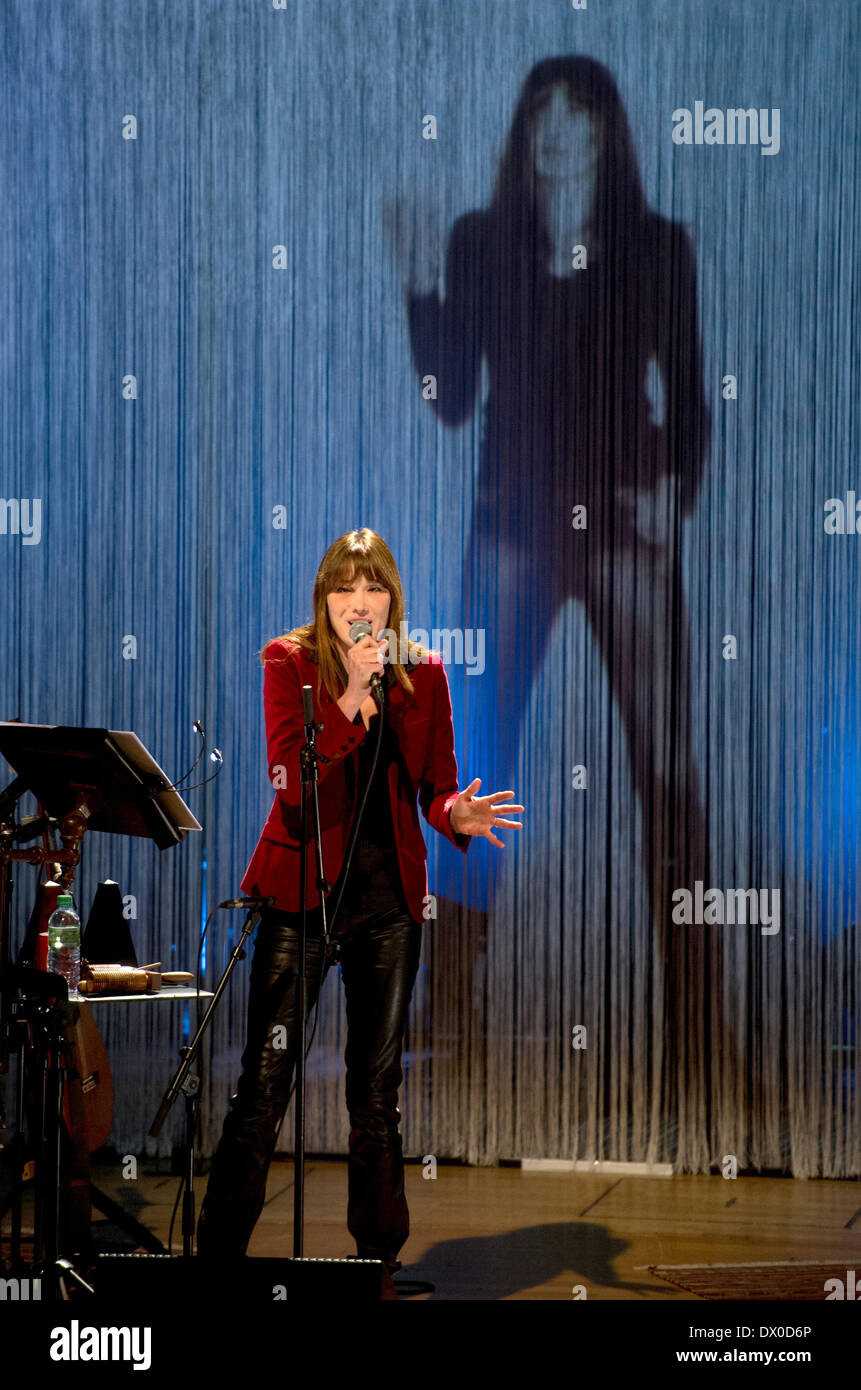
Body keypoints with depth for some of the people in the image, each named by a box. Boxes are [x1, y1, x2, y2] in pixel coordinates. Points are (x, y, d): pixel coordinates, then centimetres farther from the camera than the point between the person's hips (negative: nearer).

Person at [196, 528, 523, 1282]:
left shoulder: (424, 674, 7)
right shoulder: (290, 661, -1)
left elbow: (436, 789, 7)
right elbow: (291, 780, -13)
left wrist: (458, 814, -16)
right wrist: (351, 696, -21)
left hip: (389, 892, 3)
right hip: (303, 885, -3)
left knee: (378, 1085, 8)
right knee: (265, 1079, -7)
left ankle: (380, 1255, 17)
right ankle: (220, 1252, 0)